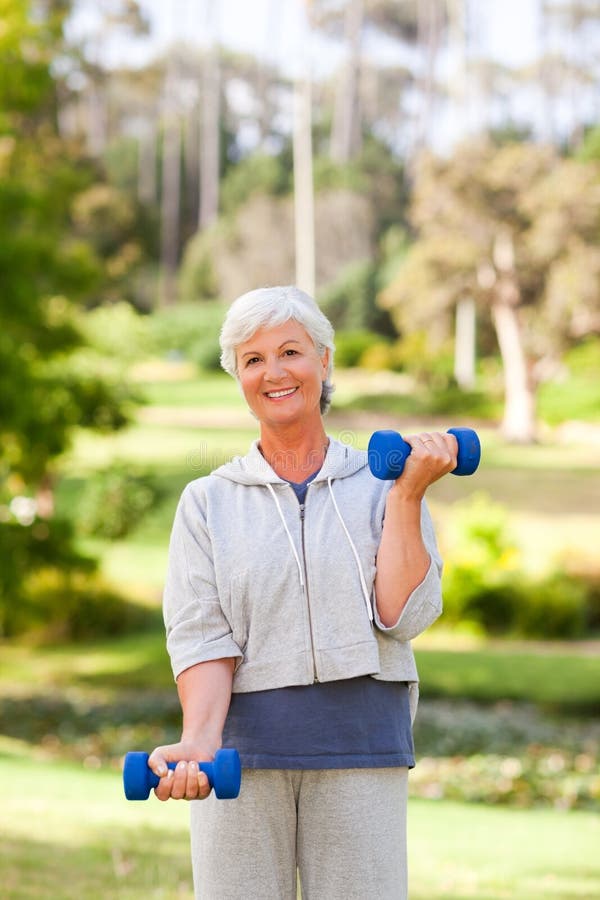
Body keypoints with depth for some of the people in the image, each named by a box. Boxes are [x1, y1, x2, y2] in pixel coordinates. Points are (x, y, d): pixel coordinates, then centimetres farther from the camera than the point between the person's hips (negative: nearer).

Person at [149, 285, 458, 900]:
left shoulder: (380, 488, 9)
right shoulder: (208, 502, 9)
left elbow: (403, 615, -4)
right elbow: (201, 638, -3)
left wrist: (408, 494, -4)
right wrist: (198, 742, -19)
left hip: (360, 755, 0)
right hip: (242, 756, 0)